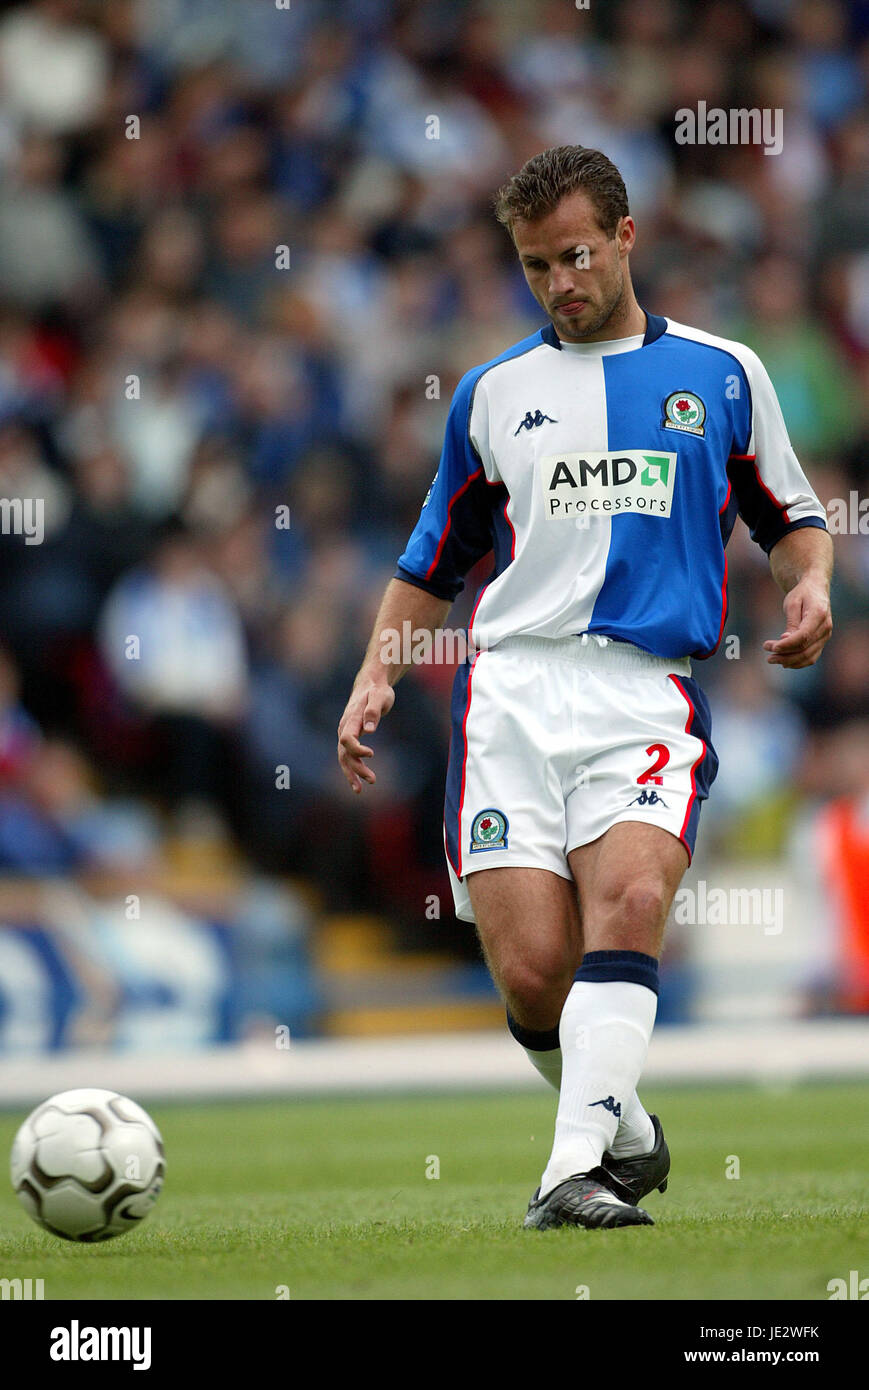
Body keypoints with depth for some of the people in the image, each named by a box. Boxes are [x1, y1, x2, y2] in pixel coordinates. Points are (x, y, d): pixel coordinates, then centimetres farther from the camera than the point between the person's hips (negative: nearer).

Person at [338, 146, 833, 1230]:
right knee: (531, 969, -10)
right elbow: (435, 562, 25)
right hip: (511, 687, 2)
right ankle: (626, 1138, 16)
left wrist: (809, 584, 0)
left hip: (650, 689, -2)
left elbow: (791, 516, 22)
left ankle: (575, 1170, -35)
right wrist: (377, 675, 11)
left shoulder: (721, 374, 14)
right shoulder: (493, 394, 18)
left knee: (629, 896, -28)